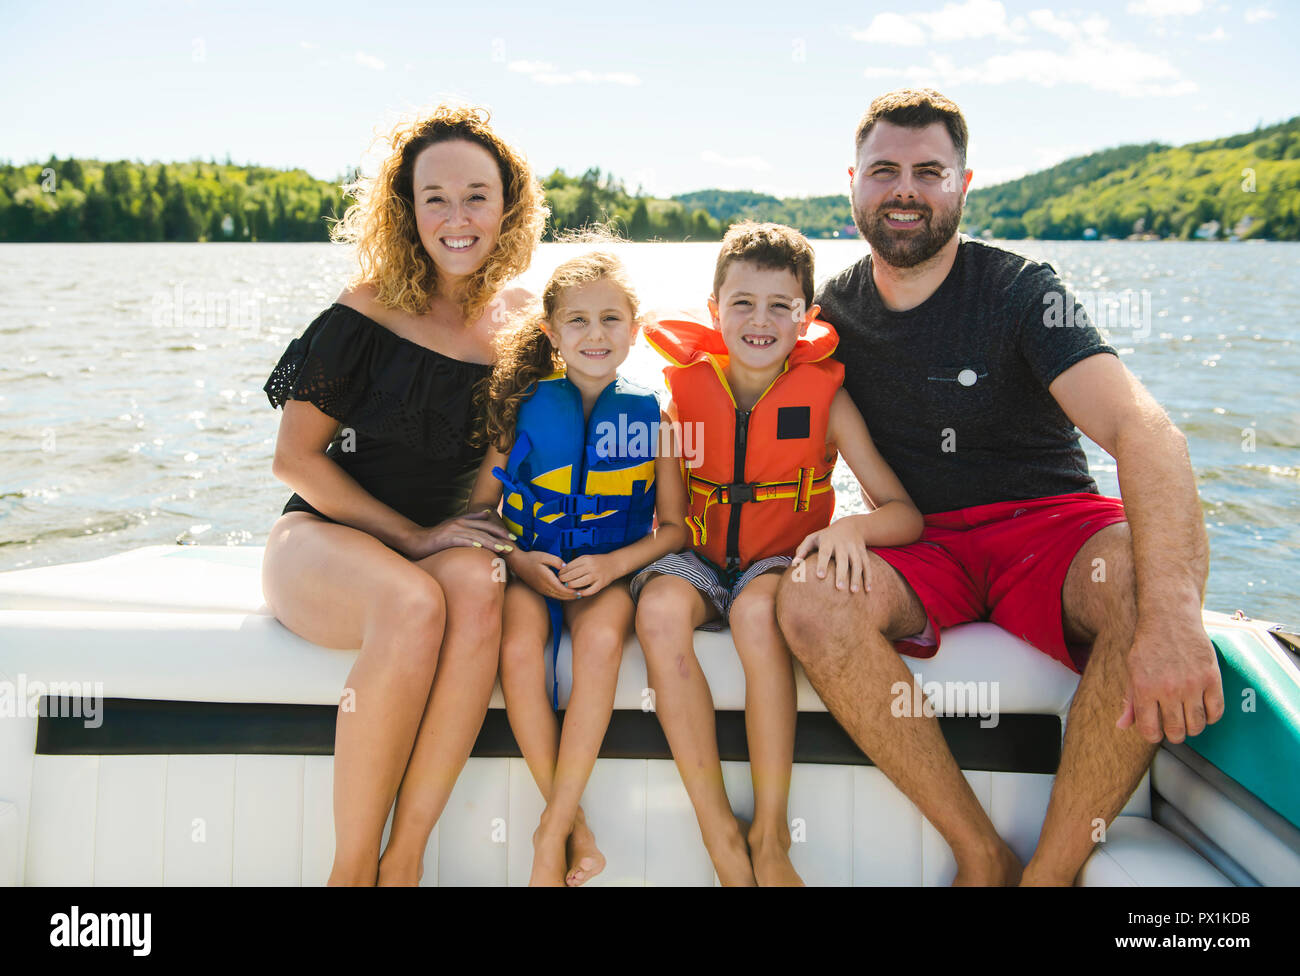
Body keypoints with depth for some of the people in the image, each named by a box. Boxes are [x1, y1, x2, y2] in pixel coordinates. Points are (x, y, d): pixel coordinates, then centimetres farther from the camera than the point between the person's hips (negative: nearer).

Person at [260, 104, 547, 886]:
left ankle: (405, 858, -29)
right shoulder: (365, 316, -4)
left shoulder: (522, 316, 6)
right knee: (414, 602, -36)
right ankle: (352, 867, -23)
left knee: (477, 584, -34)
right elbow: (295, 458, -4)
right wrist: (412, 537, -12)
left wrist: (496, 539, -1)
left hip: (444, 543, 3)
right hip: (325, 537, -2)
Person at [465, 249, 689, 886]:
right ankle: (575, 827, -16)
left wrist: (611, 564, -12)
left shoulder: (650, 416, 3)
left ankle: (551, 832, -23)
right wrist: (517, 559, -10)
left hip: (610, 569, -1)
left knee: (601, 641, -34)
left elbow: (674, 527, 4)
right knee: (518, 650, -31)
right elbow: (479, 506, 8)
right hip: (530, 566, 1)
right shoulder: (525, 408, 4)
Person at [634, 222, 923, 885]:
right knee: (660, 606, -32)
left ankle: (770, 836, -23)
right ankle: (720, 835, -25)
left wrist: (851, 528, -33)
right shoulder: (683, 387, -3)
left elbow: (906, 513, -11)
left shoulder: (824, 395, -7)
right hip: (698, 559, 2)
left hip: (780, 563, -1)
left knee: (756, 609, -36)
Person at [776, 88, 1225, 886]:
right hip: (922, 550, 3)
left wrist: (1173, 616, -41)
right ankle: (983, 857, -18)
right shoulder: (834, 309, 3)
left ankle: (1051, 872, -22)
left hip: (1049, 523, -2)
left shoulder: (1019, 291, -10)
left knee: (1146, 582, -35)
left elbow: (1144, 428, -25)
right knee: (811, 601, -29)